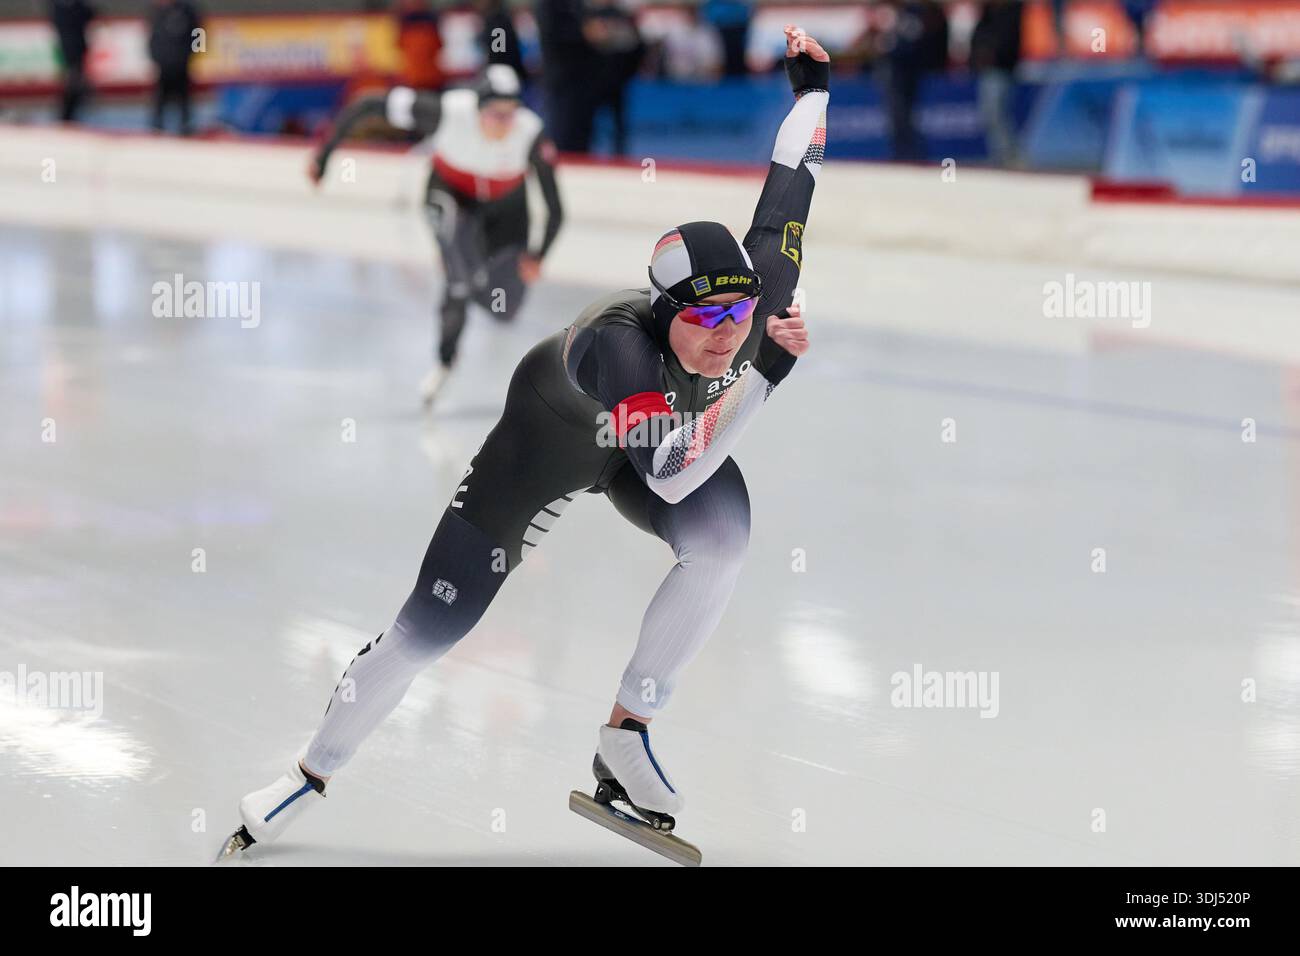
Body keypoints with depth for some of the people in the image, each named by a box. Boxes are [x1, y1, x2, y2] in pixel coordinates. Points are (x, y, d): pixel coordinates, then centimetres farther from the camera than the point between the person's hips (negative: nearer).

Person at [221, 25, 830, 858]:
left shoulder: (762, 291, -32)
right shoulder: (613, 346, -46)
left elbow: (786, 189, -14)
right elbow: (670, 479, -48)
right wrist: (764, 373, -50)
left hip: (662, 422, 5)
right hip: (552, 434, -5)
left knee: (724, 536, -26)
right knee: (437, 618, -6)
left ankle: (626, 738, -10)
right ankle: (312, 775, 15)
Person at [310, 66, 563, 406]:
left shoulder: (531, 134, -33)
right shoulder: (449, 111, -36)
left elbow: (556, 210, -29)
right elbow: (372, 104, -27)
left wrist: (538, 256, -46)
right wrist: (325, 153, -24)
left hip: (505, 205, 2)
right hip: (450, 193, -2)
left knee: (503, 310, 6)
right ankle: (445, 358, -18)